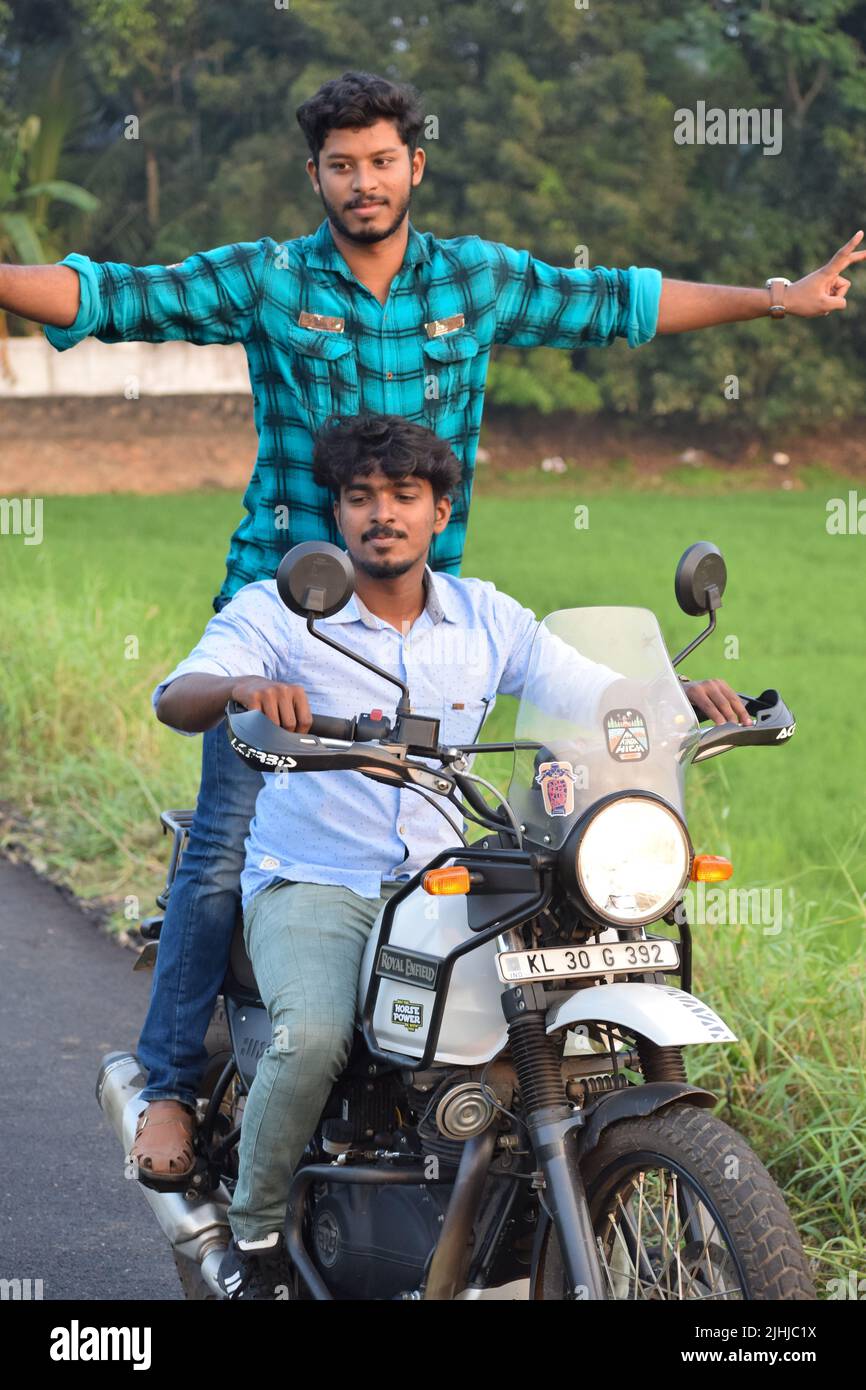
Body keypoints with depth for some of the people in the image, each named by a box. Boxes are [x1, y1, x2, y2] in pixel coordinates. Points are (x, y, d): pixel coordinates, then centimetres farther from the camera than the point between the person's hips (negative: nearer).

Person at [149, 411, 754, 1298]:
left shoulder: (487, 619, 8)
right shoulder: (276, 611, -3)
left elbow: (604, 694, 9)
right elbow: (174, 699, -17)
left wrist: (688, 692, -12)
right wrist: (242, 686, -41)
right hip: (311, 885, -3)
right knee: (313, 1035, -32)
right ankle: (255, 1233, -8)